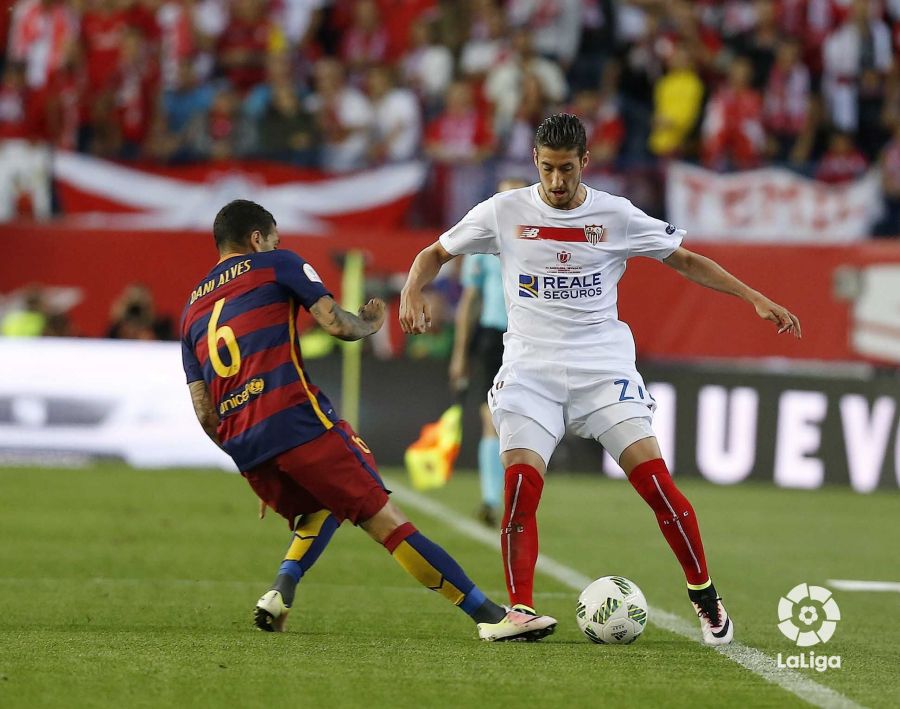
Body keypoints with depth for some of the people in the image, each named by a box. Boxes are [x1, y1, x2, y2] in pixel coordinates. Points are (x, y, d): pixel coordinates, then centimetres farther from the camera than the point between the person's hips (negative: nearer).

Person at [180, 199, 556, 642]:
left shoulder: (192, 310, 24)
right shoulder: (275, 265, 9)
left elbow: (205, 413, 19)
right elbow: (337, 324, -3)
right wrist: (370, 323, 19)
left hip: (240, 442, 6)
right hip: (296, 419, -6)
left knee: (321, 512, 29)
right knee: (383, 518, -5)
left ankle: (280, 591, 3)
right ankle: (491, 616, -9)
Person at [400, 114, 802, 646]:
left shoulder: (617, 216, 2)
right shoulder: (505, 211, 2)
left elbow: (685, 260, 12)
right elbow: (436, 253, 12)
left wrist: (755, 299, 6)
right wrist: (413, 293, -9)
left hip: (604, 367, 0)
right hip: (530, 371, 0)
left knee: (655, 480, -12)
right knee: (520, 485, -20)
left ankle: (705, 596, 5)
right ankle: (521, 611, -14)